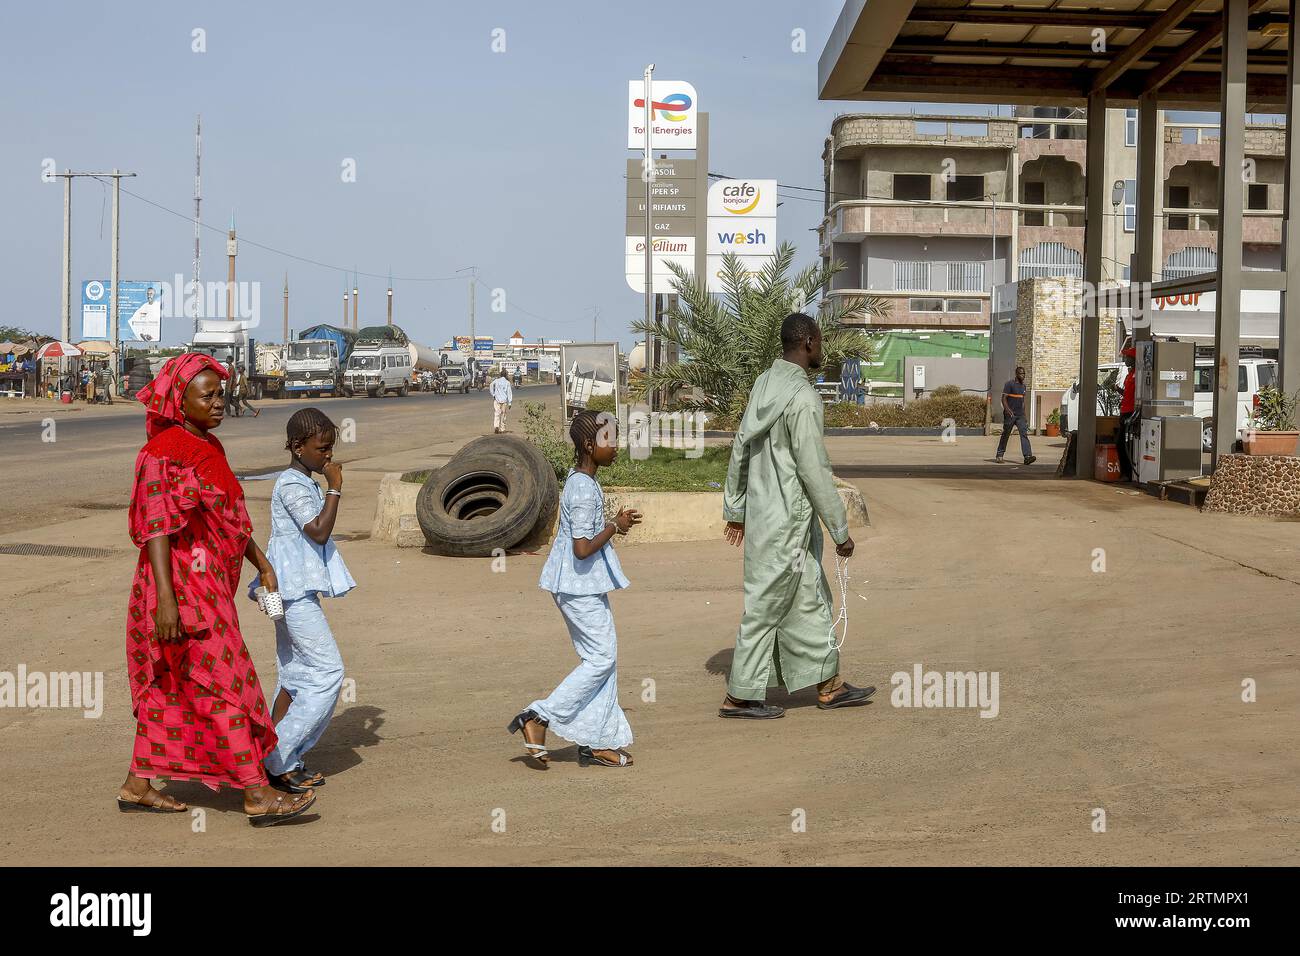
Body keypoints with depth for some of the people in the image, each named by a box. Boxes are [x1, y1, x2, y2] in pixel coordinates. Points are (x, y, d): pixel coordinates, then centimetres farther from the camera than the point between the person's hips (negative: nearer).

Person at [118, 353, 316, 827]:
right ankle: (258, 796, -6)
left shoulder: (208, 448, 13)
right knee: (224, 687, -8)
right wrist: (166, 599, -26)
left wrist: (263, 563, 17)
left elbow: (232, 515, 20)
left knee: (170, 688, 15)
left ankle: (137, 786, 24)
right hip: (184, 585, -10)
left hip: (208, 582, 10)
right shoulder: (164, 453, -16)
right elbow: (156, 526, -21)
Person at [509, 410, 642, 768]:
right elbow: (583, 549, -26)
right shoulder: (585, 490, -21)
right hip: (581, 585, -10)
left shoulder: (578, 479, 10)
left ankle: (595, 741, 15)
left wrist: (614, 524, 9)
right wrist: (614, 527, -13)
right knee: (602, 657, -4)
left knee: (600, 656, 11)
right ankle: (539, 717, -1)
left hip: (582, 584, 10)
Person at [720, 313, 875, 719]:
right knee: (767, 605, 1)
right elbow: (814, 470, -20)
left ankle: (828, 684, 25)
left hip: (761, 510, 9)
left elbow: (740, 448, 12)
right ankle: (740, 696, 11)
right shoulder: (802, 397, -20)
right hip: (786, 519, -9)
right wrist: (840, 530, -12)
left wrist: (735, 507, 20)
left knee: (809, 599, 16)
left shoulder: (764, 383, 6)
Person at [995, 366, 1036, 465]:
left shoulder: (1023, 385, 15)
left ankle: (1027, 456, -21)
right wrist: (1007, 409, -27)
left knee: (1024, 433, -10)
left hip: (1020, 415, 5)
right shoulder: (1009, 384, -7)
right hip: (1010, 415, -5)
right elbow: (1004, 398, -13)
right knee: (1005, 435, 5)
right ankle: (999, 455, 19)